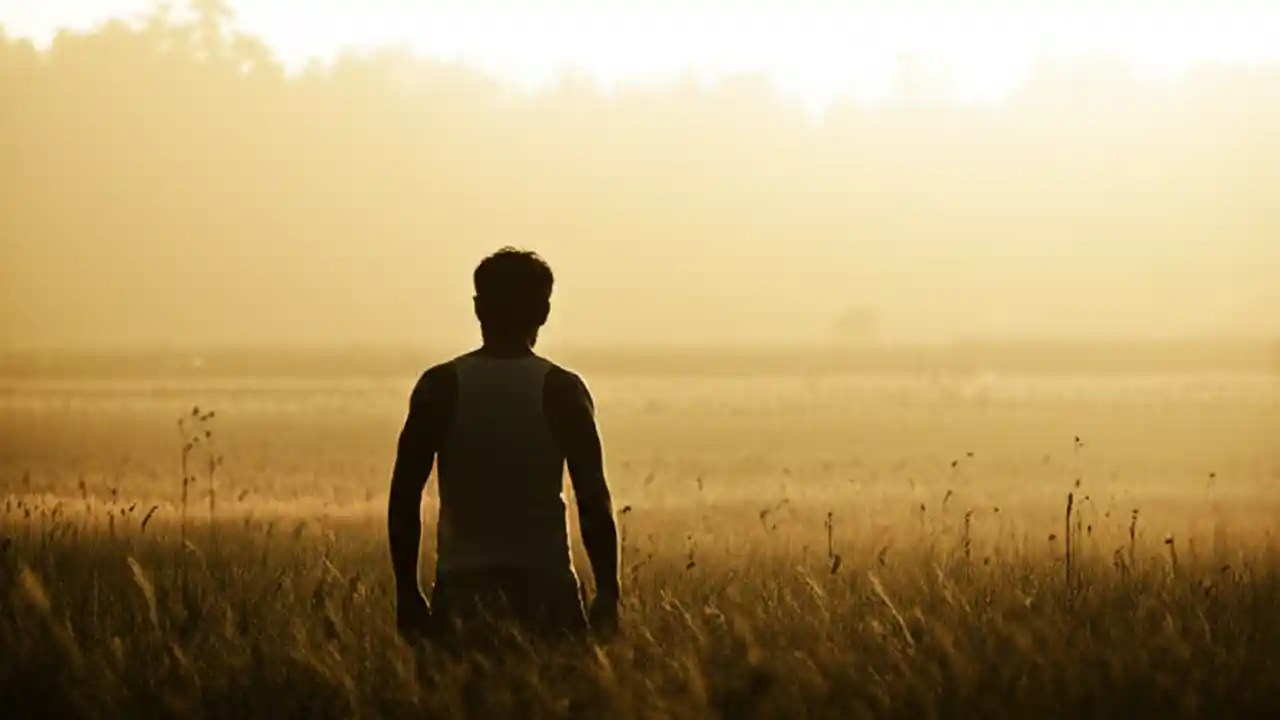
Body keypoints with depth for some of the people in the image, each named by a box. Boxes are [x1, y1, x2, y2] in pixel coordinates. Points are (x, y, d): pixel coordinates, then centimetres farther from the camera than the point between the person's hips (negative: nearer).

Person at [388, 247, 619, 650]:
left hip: (460, 588, 1)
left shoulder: (441, 387, 1)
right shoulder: (562, 391, -1)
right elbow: (593, 501, -3)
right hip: (545, 587, -1)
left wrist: (407, 594, 7)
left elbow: (404, 495, 0)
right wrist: (607, 597, 3)